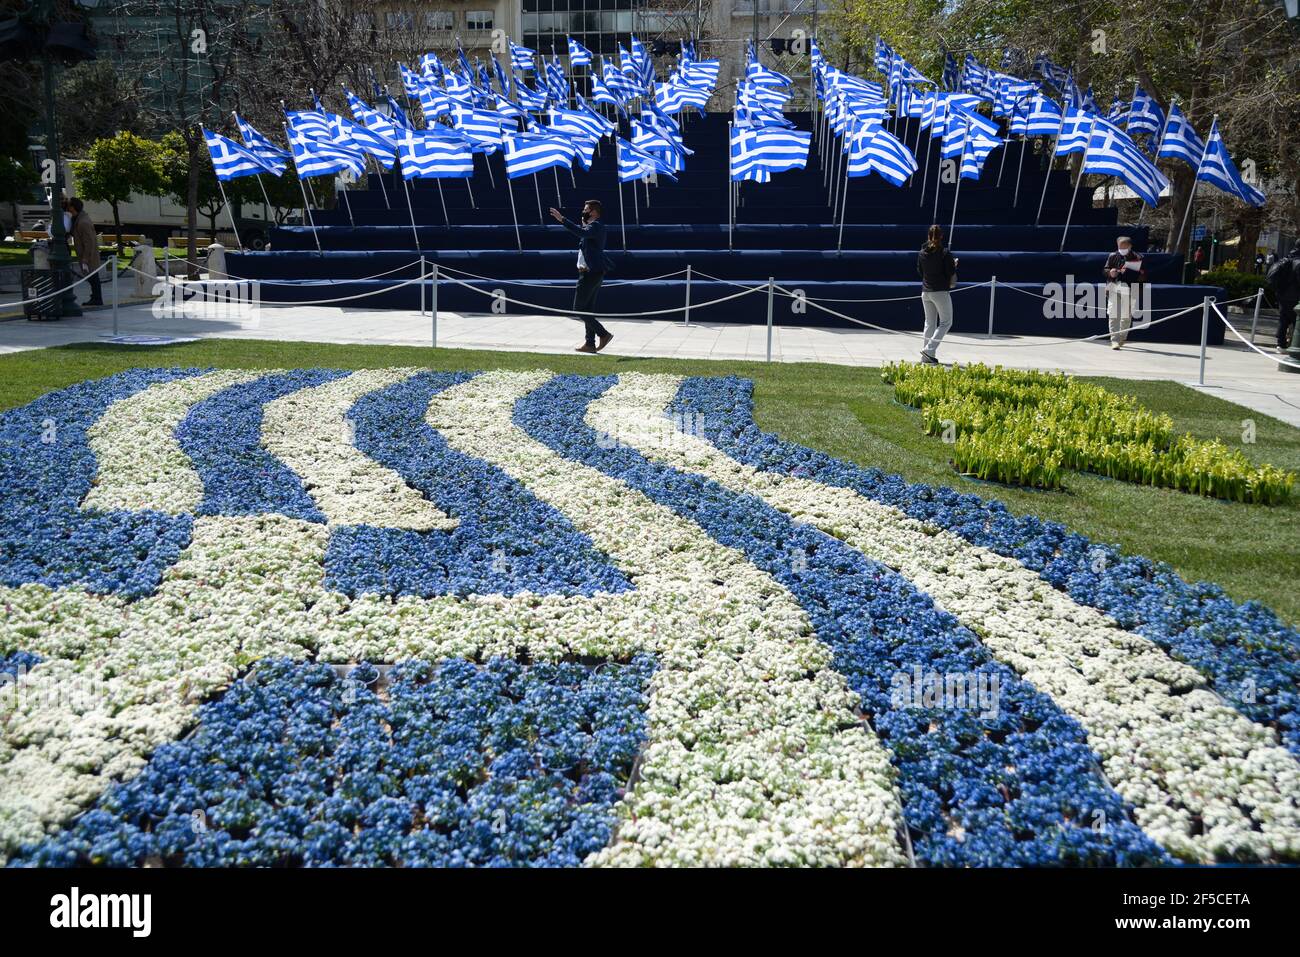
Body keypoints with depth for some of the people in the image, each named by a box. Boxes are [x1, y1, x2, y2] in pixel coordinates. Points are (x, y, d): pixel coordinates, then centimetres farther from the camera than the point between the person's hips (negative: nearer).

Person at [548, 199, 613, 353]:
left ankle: (603, 334, -7)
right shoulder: (593, 226, 17)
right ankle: (590, 343, 15)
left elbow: (582, 232, -34)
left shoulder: (596, 226, -14)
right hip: (593, 273, 10)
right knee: (588, 308, 12)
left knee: (578, 308, -8)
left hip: (590, 273, -10)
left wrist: (562, 219, -36)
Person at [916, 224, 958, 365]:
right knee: (946, 322, 6)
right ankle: (929, 349, -9)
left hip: (925, 291, 5)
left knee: (929, 323, 13)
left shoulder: (922, 253, 3)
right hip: (941, 292, -5)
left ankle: (926, 356, 10)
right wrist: (954, 264, 8)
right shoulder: (945, 253, -11)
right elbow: (951, 273, -11)